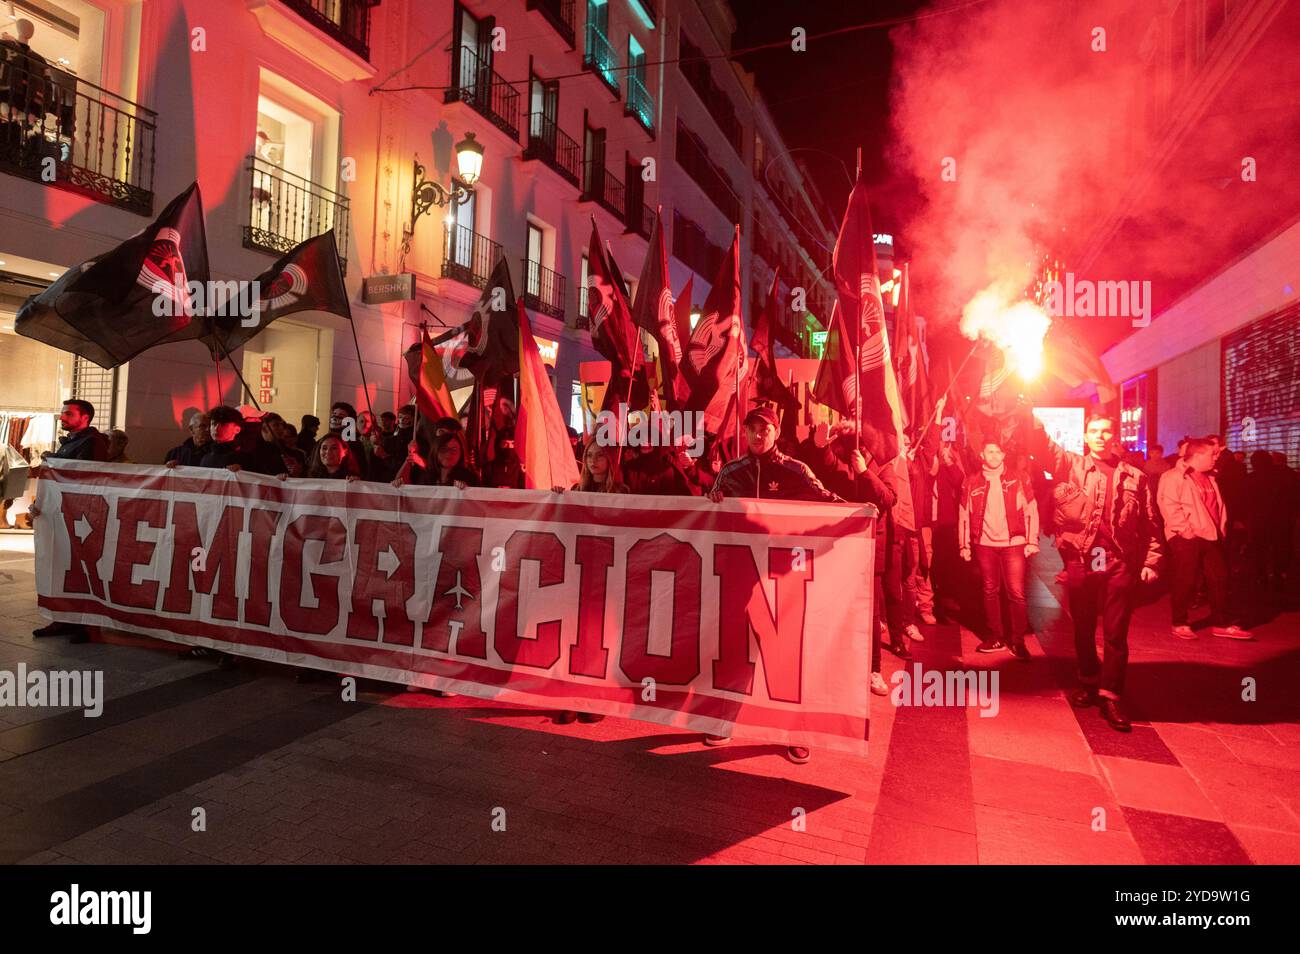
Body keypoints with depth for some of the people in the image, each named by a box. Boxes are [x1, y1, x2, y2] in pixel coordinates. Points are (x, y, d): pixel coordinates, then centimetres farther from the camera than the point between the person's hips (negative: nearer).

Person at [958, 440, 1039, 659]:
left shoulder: (1016, 481, 4)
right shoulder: (972, 483, 6)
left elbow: (1031, 511, 3)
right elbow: (964, 515, 7)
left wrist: (1032, 541, -4)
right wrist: (964, 544, 3)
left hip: (1013, 544, -1)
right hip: (984, 545, 2)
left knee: (1016, 593, -2)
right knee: (990, 591, 10)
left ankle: (1018, 641, 8)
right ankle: (995, 637, 20)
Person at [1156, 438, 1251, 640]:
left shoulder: (1209, 478, 18)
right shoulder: (1174, 477, -11)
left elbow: (1216, 505, 24)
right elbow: (1169, 506, -19)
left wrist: (1221, 529, 13)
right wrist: (1184, 529, -22)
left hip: (1210, 535, 8)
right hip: (1186, 538, -8)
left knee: (1219, 578, 9)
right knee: (1185, 580, -2)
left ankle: (1220, 624, 19)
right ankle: (1180, 624, 10)